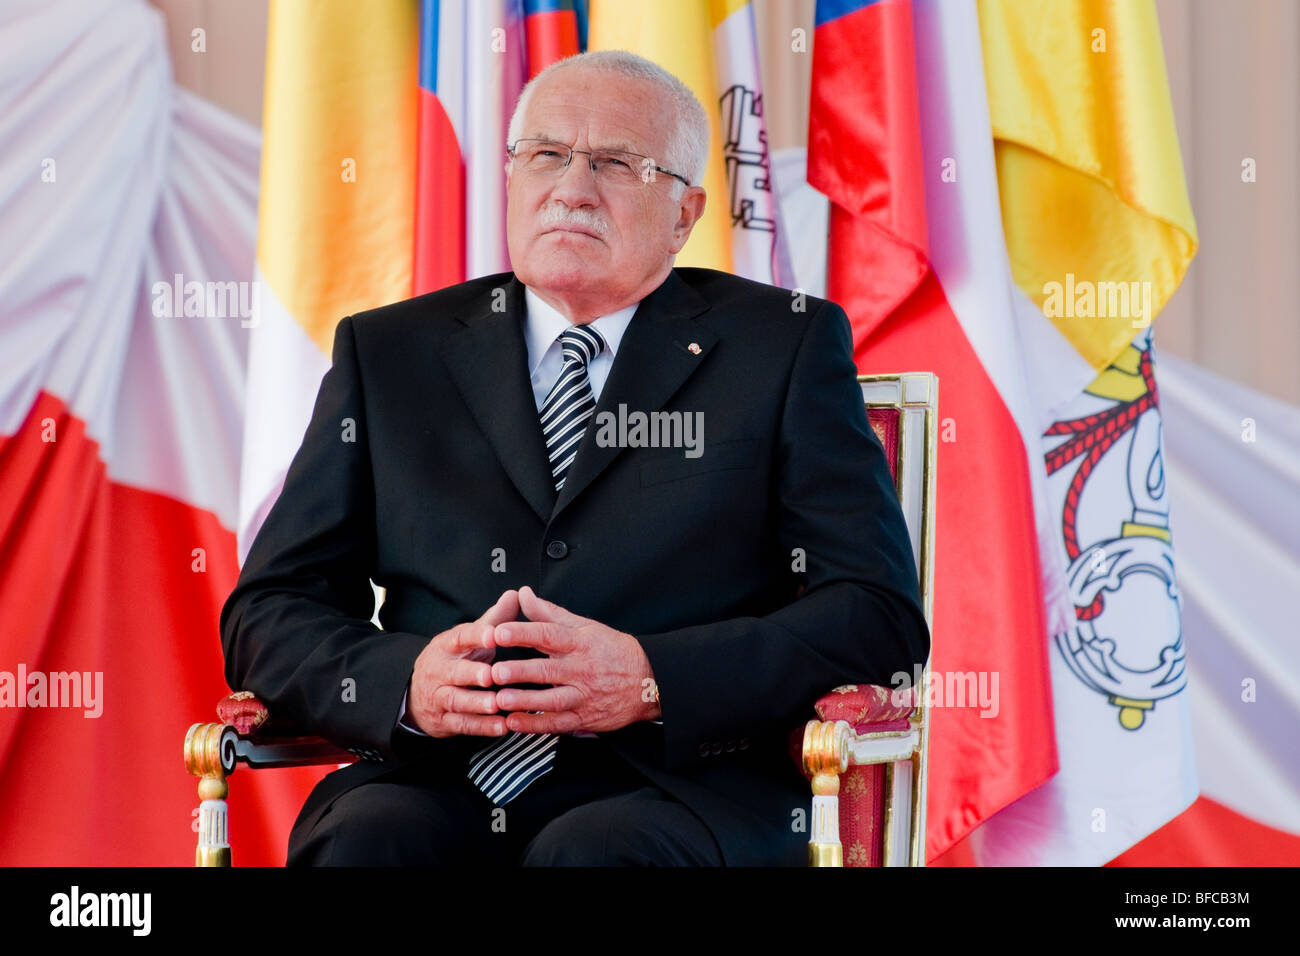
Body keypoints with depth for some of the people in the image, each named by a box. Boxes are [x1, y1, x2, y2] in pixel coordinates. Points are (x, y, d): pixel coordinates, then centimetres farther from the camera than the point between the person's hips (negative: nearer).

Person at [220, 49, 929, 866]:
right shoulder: (388, 355, 17)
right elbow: (268, 613, 13)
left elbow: (883, 620, 1)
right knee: (363, 841, -31)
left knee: (592, 852, -35)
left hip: (677, 788, -2)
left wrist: (649, 681, -14)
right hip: (439, 784, 2)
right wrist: (406, 681, -10)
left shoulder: (787, 348, 10)